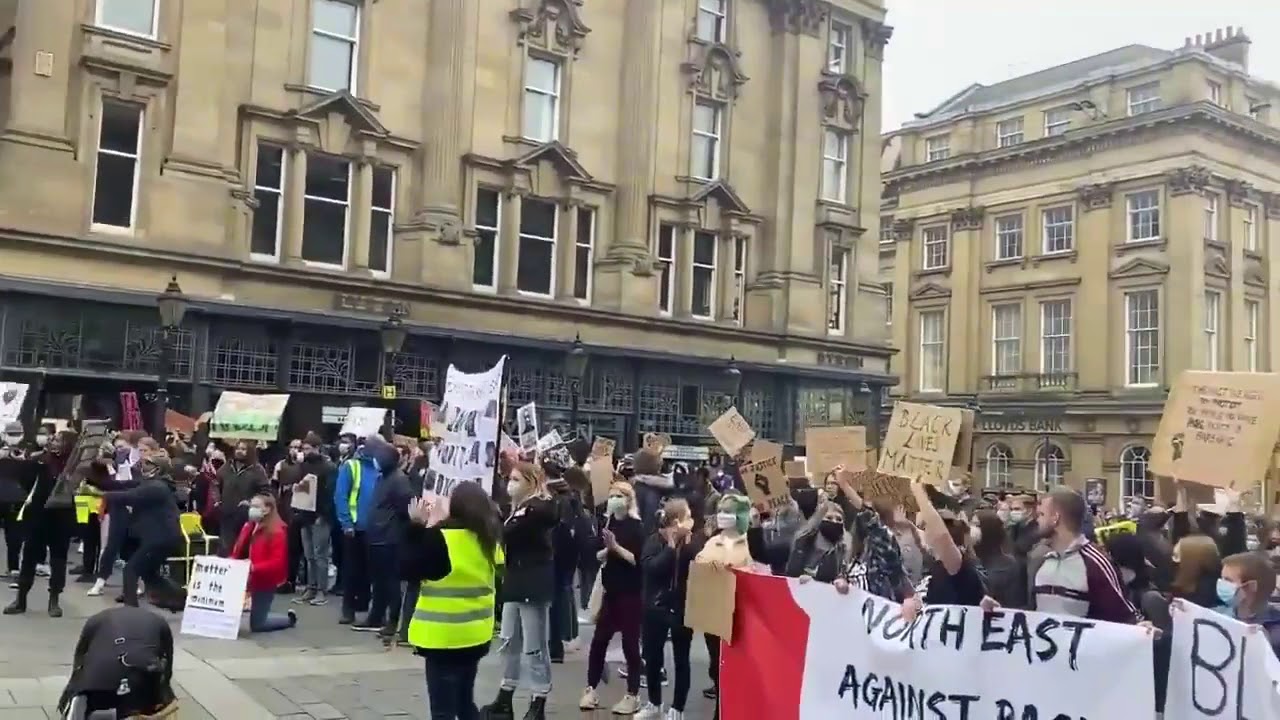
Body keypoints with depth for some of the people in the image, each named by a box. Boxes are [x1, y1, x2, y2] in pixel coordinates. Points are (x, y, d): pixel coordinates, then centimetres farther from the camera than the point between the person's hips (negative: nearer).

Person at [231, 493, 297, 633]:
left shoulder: (277, 532, -14)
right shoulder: (248, 527, 10)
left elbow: (278, 563, -21)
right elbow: (237, 553, 14)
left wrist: (254, 568, -33)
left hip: (265, 582, -7)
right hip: (247, 579, 7)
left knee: (256, 625, -2)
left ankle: (289, 619, 23)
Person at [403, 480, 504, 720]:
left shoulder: (440, 537, -17)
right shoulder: (489, 539, 2)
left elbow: (408, 570, -11)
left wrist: (417, 526, -6)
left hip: (443, 636, -7)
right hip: (475, 634, 7)